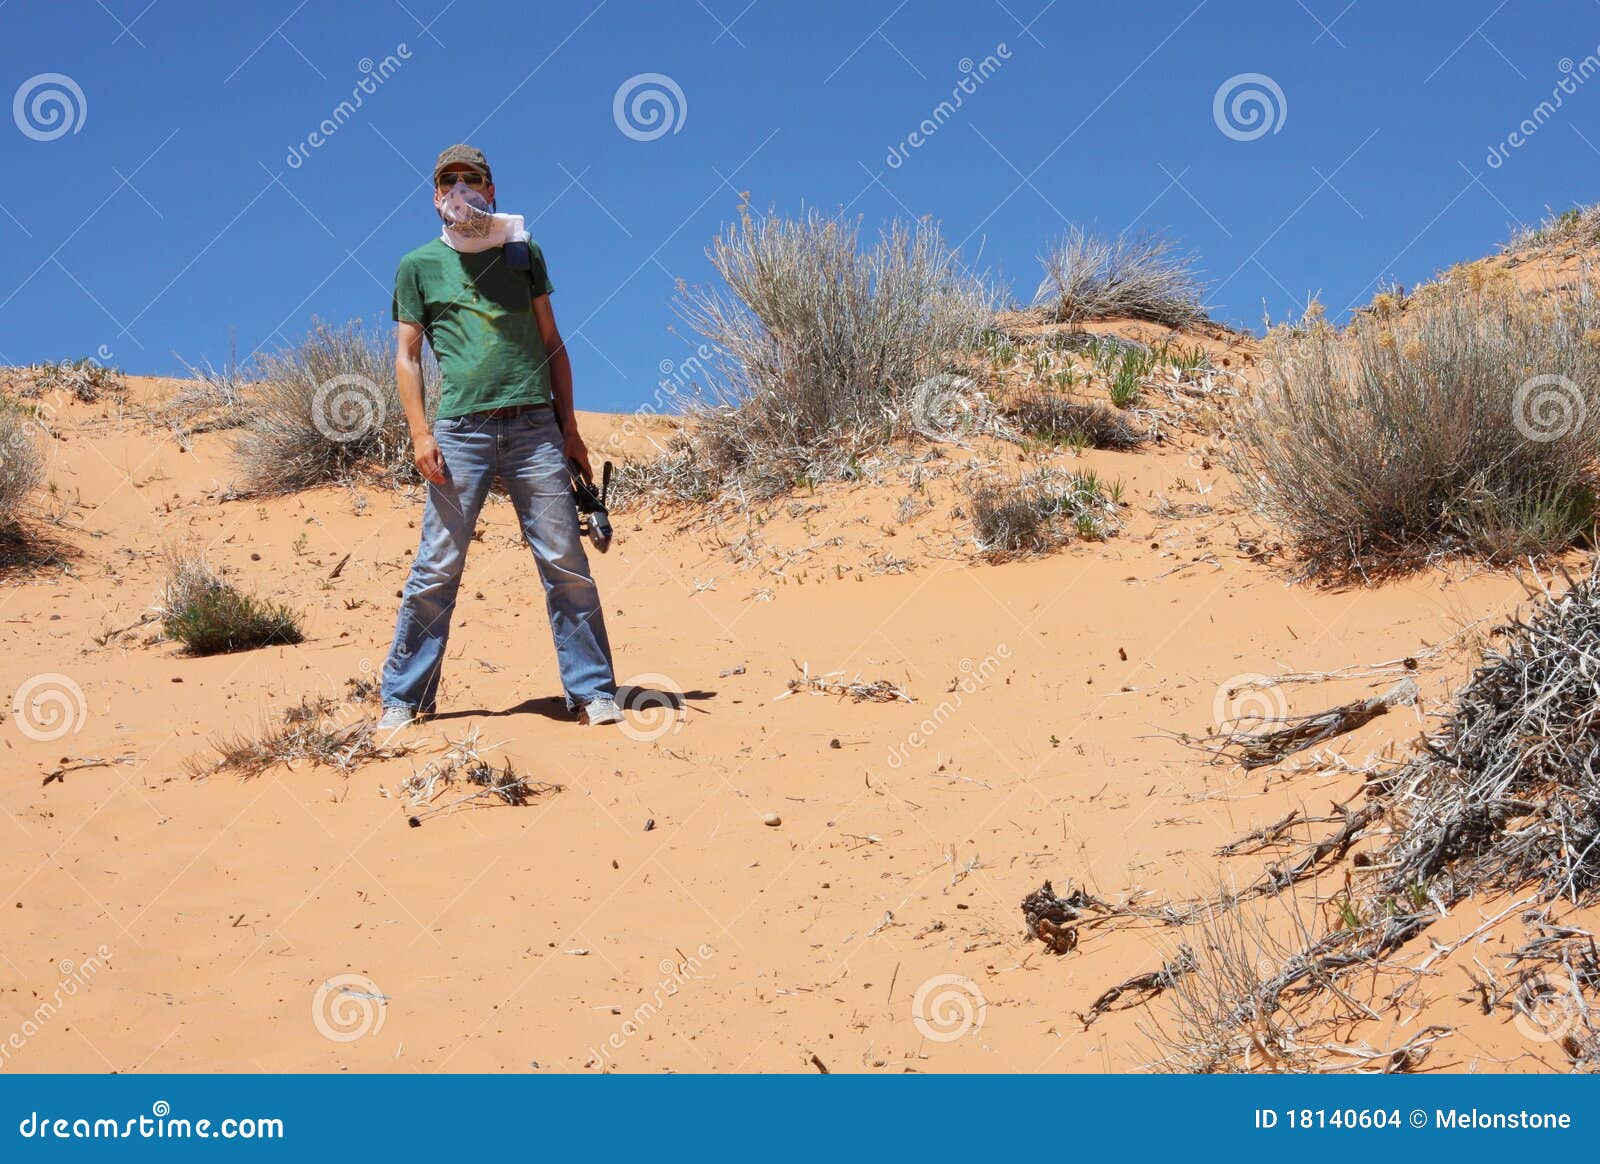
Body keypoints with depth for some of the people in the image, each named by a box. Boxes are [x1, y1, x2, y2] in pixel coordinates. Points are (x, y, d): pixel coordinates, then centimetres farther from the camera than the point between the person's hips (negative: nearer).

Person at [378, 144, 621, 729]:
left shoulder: (522, 252, 15)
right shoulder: (419, 265, 10)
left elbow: (551, 342, 15)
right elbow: (408, 355, 8)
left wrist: (568, 427, 9)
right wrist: (419, 432, -5)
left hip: (533, 424, 2)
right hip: (460, 428, -1)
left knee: (566, 562, -2)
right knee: (437, 567, -2)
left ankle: (592, 691, 4)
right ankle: (402, 698, 7)